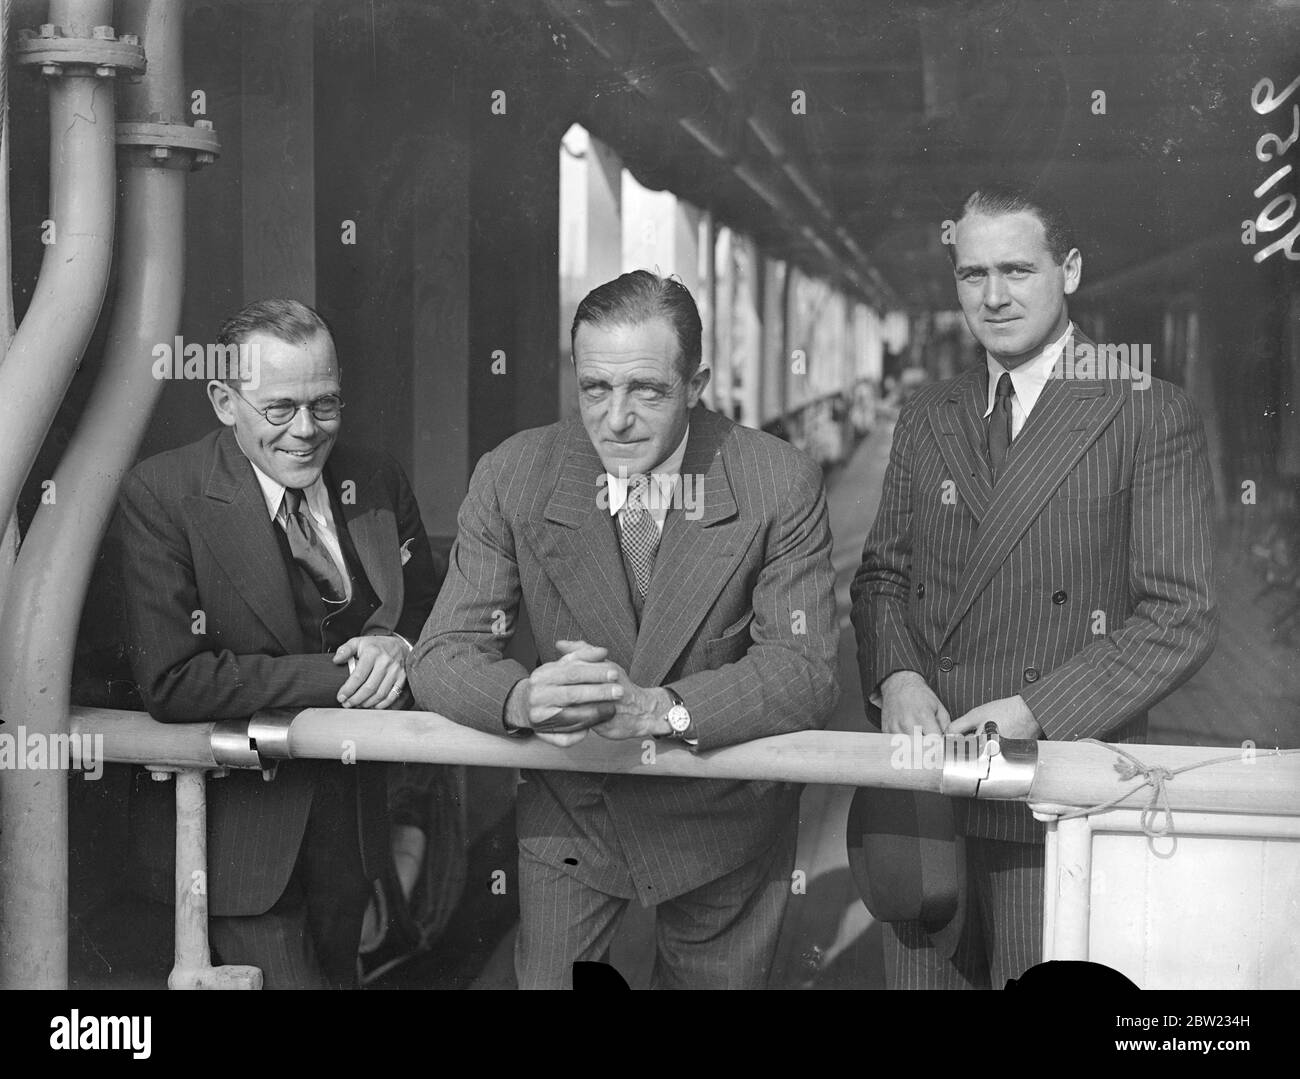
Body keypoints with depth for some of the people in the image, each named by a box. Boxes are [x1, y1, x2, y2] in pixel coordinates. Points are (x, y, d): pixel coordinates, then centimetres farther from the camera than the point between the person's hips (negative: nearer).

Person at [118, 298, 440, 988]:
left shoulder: (377, 483, -1)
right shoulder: (160, 495, -16)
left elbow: (430, 610, 11)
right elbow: (172, 682, -23)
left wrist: (399, 645, -14)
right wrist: (338, 676, -23)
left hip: (354, 820, 5)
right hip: (237, 826, -5)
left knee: (338, 970, 20)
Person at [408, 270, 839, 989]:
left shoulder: (779, 485, -18)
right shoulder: (512, 478, -14)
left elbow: (804, 674, -22)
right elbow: (440, 657, -15)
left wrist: (656, 708, -38)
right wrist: (524, 699, -39)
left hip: (722, 817, 0)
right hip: (568, 814, 1)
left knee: (716, 981, 18)